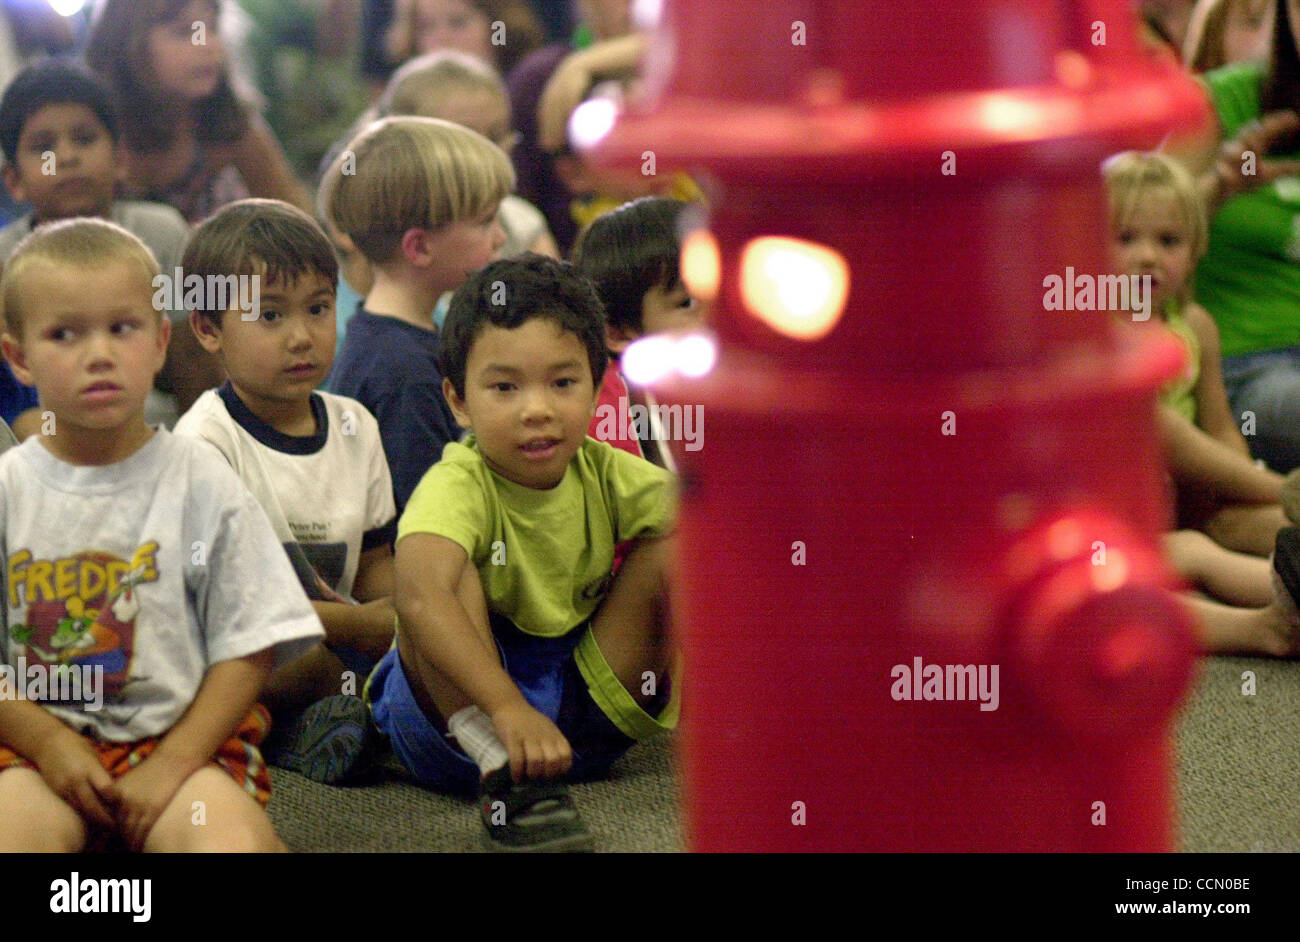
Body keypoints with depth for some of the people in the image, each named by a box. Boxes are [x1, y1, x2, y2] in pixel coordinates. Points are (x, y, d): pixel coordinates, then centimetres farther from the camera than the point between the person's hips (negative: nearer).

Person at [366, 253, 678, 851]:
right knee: (447, 571, -30)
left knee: (670, 545, -10)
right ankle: (500, 769, -41)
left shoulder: (605, 474, -3)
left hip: (589, 706, 4)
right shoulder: (457, 486, -20)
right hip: (458, 704, -4)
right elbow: (419, 596, -41)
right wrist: (508, 709, -55)